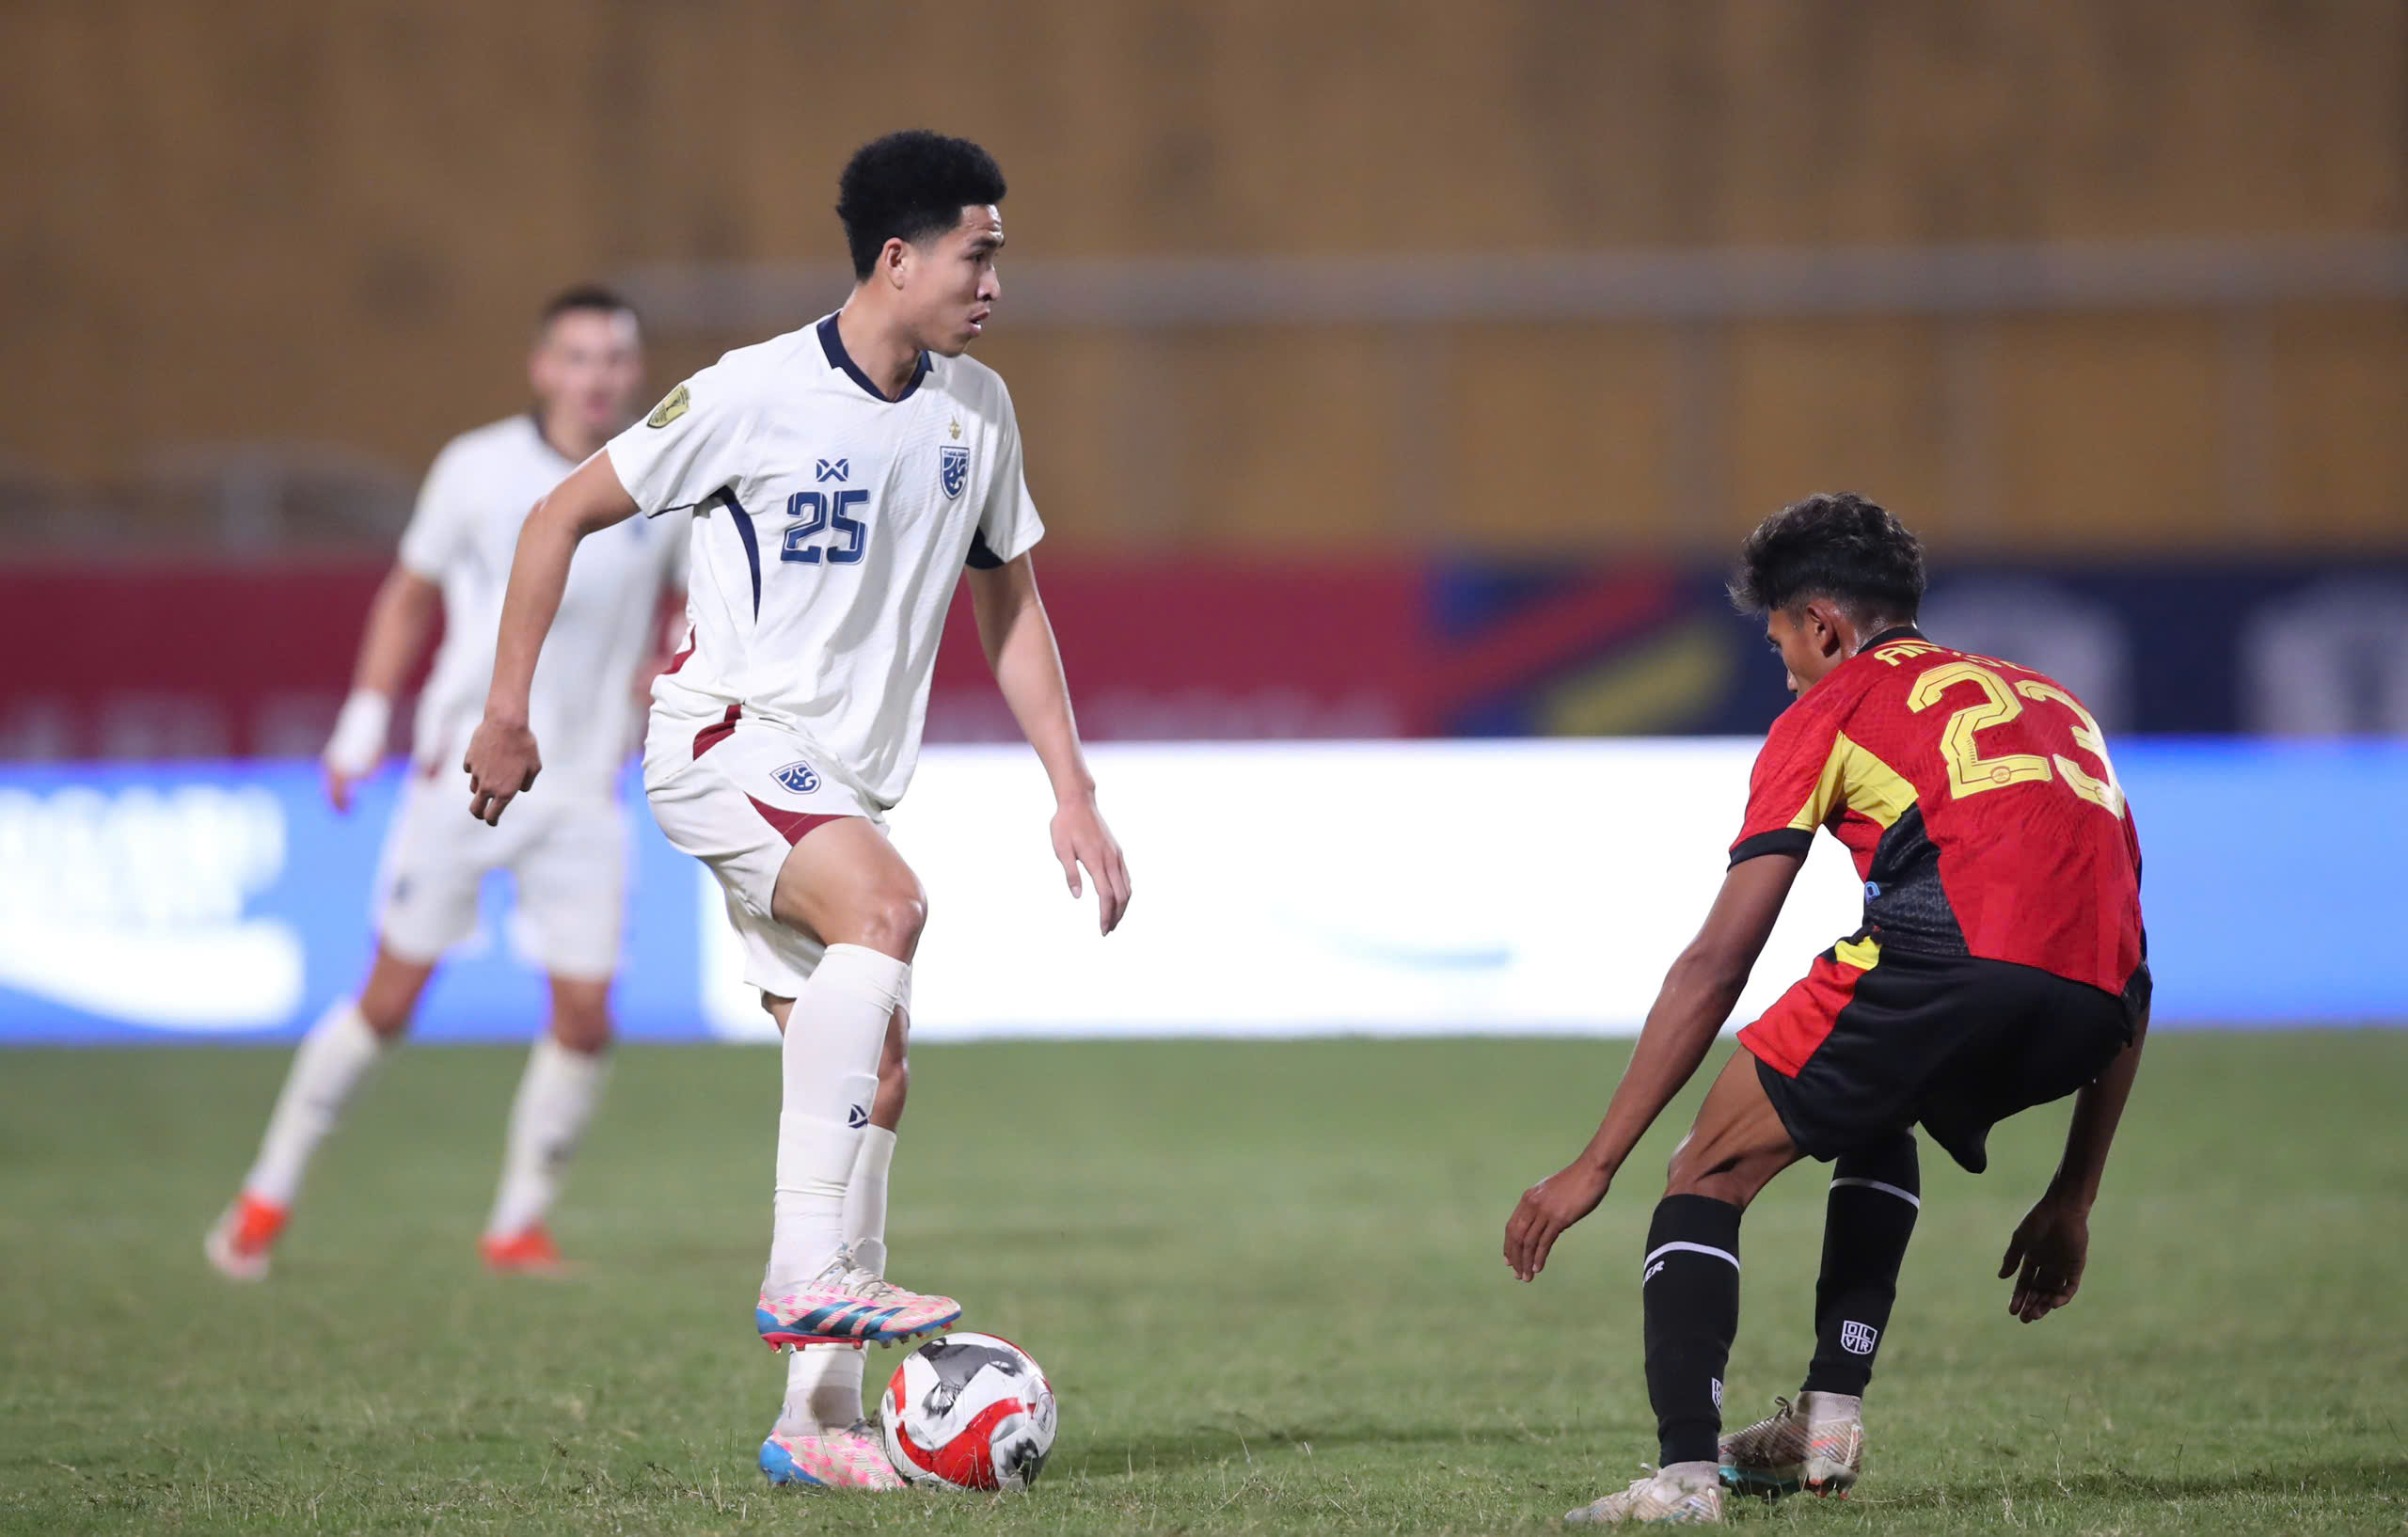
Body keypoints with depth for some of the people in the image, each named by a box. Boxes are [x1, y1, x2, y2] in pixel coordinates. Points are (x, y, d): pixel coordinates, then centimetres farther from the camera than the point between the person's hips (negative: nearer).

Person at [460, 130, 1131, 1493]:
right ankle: (810, 1274, -36)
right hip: (726, 736, -7)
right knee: (885, 903, -34)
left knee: (869, 1080, 3)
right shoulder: (756, 395, -12)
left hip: (846, 785, 7)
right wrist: (508, 712, -3)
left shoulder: (977, 411, 7)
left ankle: (820, 1417, 9)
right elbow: (563, 519, -3)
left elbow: (1010, 611, 17)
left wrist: (1074, 796, 10)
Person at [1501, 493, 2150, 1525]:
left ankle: (1685, 1471, -8)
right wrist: (2072, 1202, 37)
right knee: (1876, 1124, 34)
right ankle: (1830, 1420, 23)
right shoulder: (2054, 703, 36)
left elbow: (1715, 965, 14)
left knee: (1710, 1171, 9)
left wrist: (1595, 1167, 16)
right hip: (2089, 1004, 6)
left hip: (1942, 960, -6)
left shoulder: (1835, 707, 19)